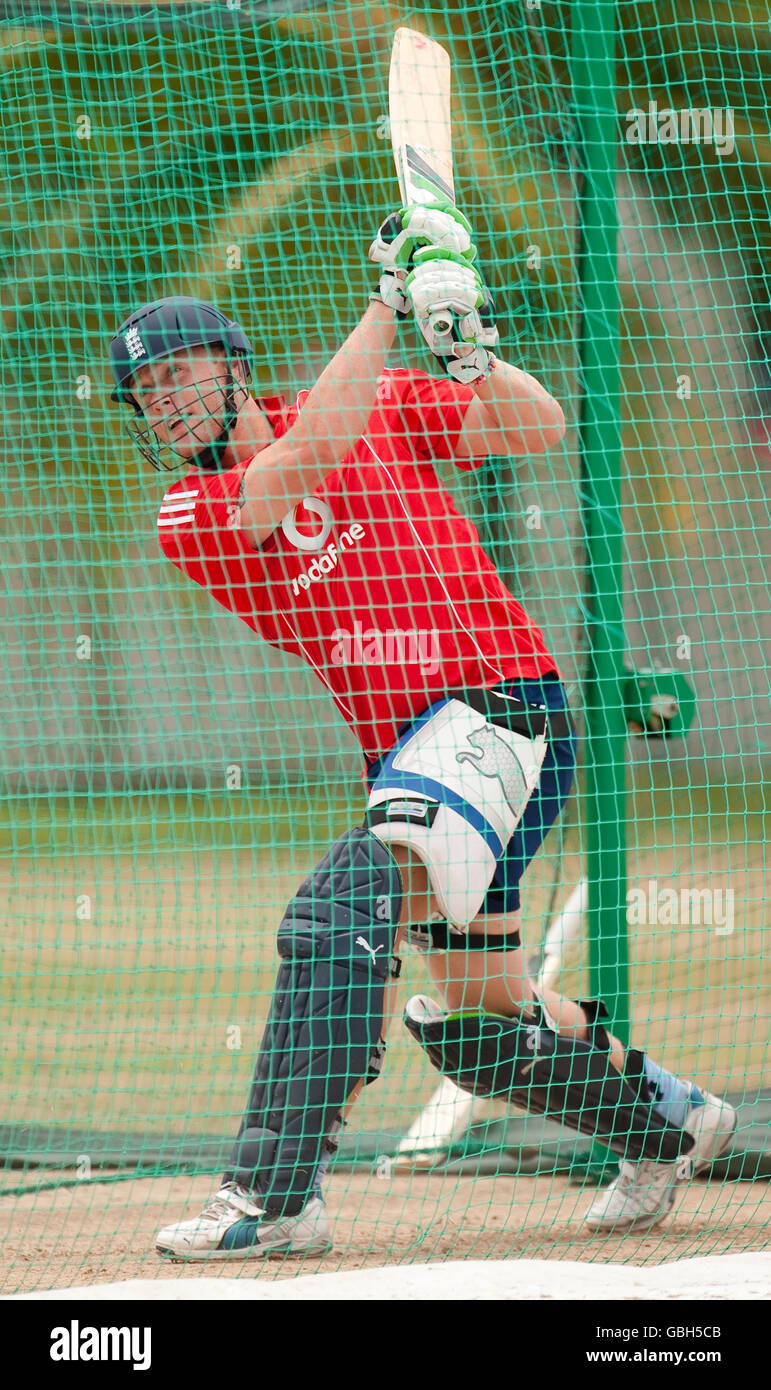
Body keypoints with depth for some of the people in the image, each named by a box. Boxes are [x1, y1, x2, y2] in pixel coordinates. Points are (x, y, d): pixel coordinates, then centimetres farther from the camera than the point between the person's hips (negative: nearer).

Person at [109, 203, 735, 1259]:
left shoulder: (386, 407, 6)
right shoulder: (190, 515, 5)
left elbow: (537, 428, -1)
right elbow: (305, 456, -13)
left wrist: (464, 347, -19)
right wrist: (387, 303, -14)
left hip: (498, 705, -5)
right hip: (402, 757, 6)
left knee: (346, 906, -26)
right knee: (476, 1019, 12)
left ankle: (275, 1193, -30)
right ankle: (666, 1121, 37)